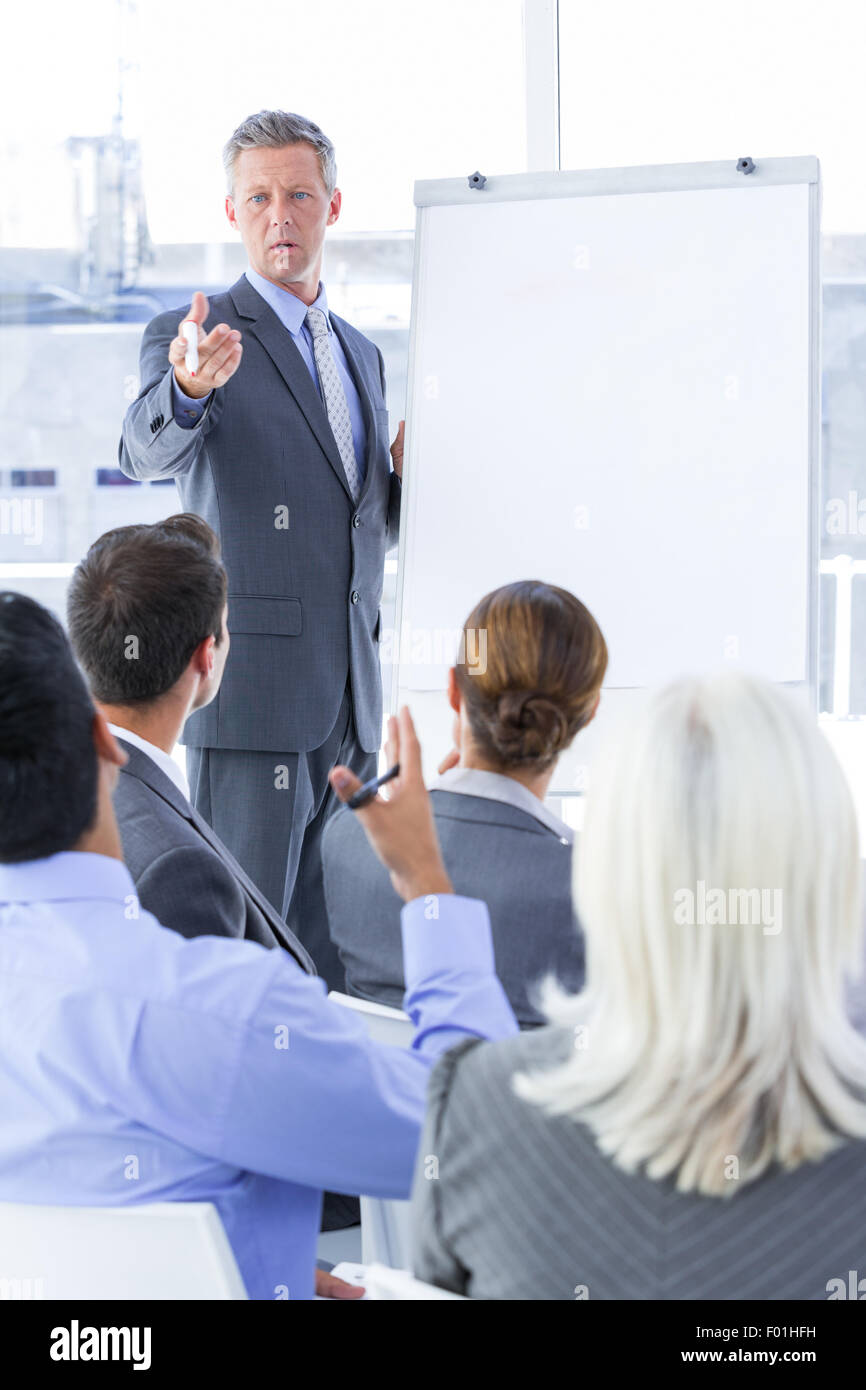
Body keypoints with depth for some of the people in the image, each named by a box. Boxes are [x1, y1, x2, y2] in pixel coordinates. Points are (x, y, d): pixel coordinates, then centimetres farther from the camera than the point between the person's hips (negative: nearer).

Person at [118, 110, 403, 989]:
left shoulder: (361, 353, 18)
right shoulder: (189, 337, -3)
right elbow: (146, 453, -23)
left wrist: (406, 475, 1)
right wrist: (188, 389, -45)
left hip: (349, 700, 7)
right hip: (250, 694, -6)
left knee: (325, 957, 11)